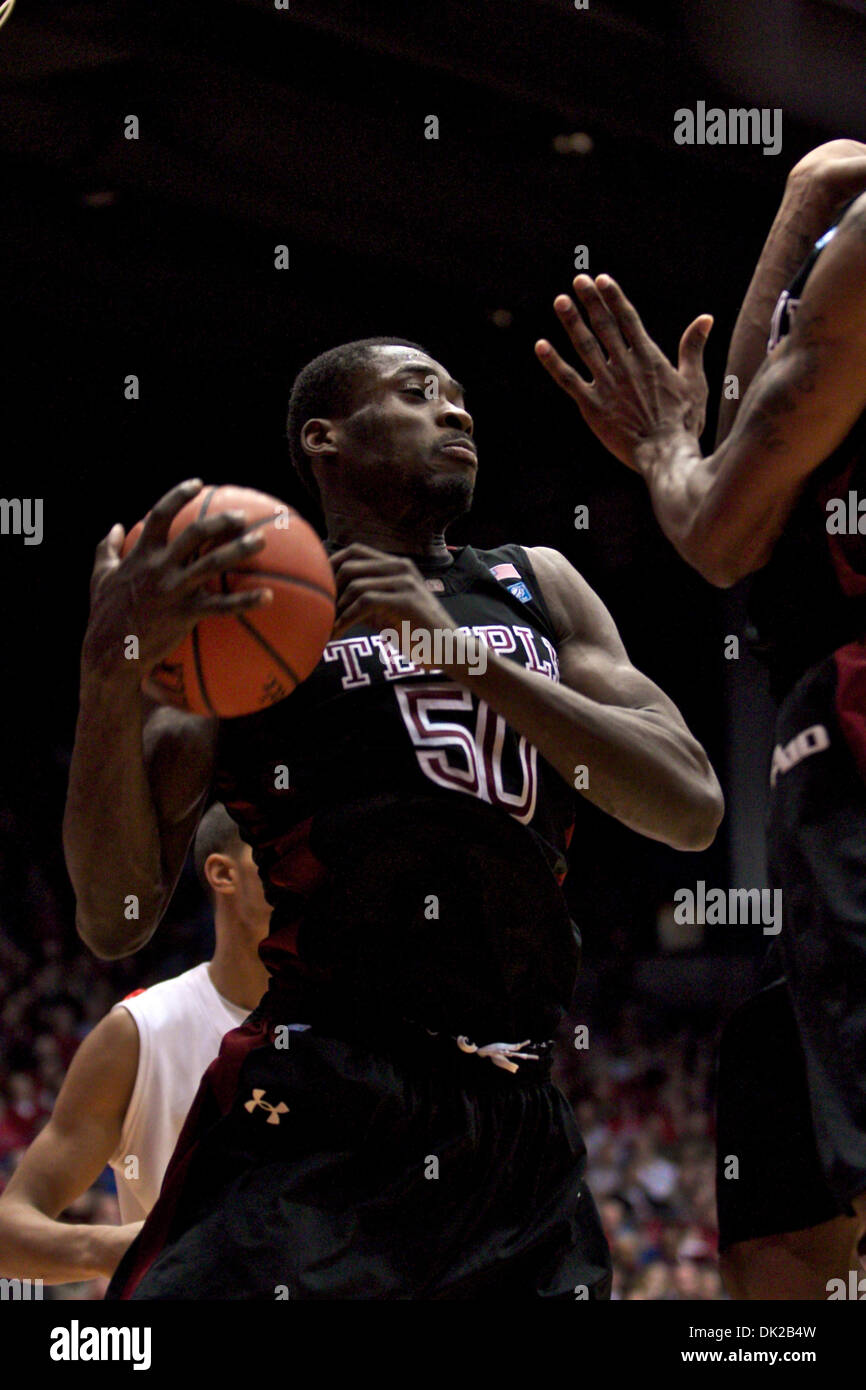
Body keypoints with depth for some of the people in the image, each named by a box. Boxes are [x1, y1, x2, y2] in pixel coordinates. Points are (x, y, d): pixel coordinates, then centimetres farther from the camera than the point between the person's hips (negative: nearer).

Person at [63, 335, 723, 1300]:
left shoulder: (535, 587, 19)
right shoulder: (239, 600, 7)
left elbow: (693, 812, 4)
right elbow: (115, 923, 0)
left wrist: (468, 653, -5)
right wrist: (110, 665, -15)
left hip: (522, 1122, 4)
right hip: (316, 1111, -4)